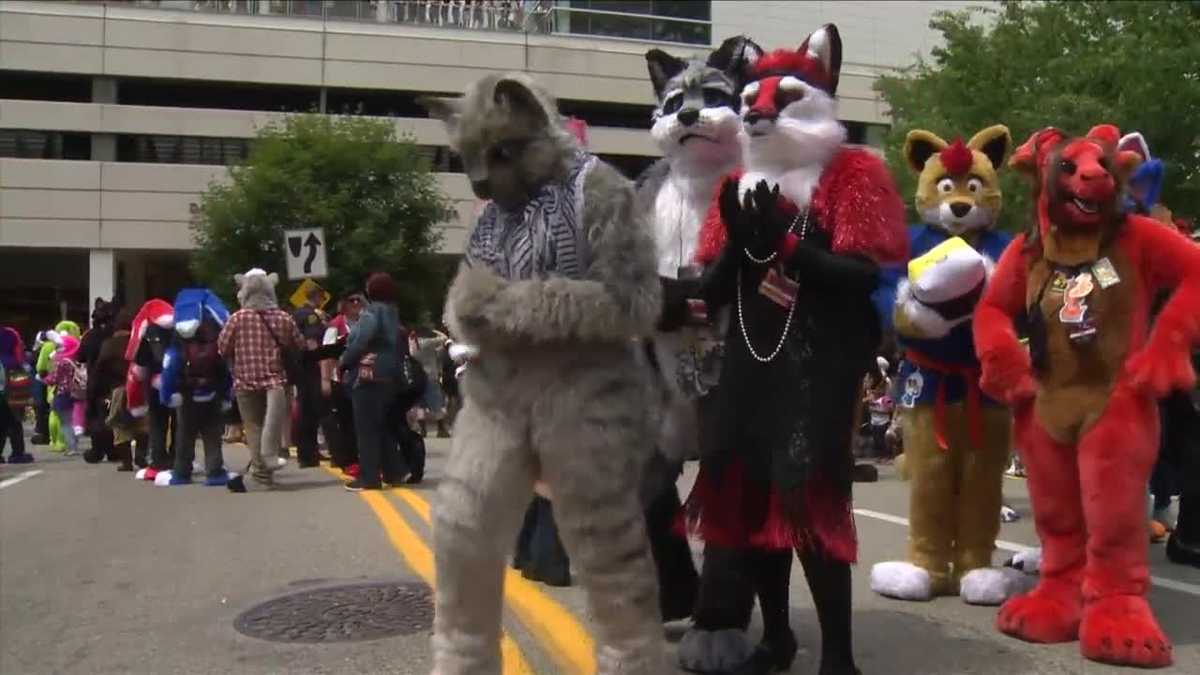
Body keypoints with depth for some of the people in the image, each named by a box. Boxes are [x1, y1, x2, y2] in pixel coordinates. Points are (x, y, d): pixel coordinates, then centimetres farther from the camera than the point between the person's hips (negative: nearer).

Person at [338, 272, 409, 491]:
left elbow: (360, 342, -18)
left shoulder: (372, 311, -11)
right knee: (383, 425, 15)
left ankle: (369, 477, -5)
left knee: (366, 428, -5)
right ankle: (394, 472, 15)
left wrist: (342, 362, -6)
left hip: (369, 375, -9)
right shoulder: (393, 312, 15)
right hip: (389, 375, 9)